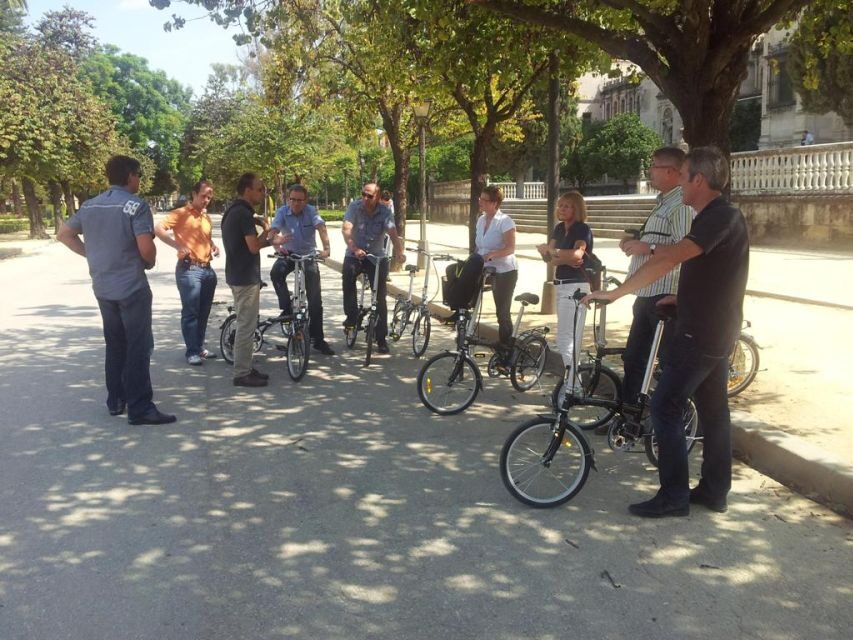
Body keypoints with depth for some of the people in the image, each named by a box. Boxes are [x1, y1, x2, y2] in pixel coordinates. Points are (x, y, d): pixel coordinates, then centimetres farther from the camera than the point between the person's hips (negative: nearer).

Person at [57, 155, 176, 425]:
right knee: (138, 347, -2)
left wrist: (92, 254, 15)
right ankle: (140, 408, -1)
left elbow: (64, 235, 16)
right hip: (132, 287, -7)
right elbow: (146, 248, -21)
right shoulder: (136, 205, -13)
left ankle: (115, 401, 23)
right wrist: (150, 262, 0)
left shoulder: (90, 205, 8)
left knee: (115, 345, 17)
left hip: (103, 287, 7)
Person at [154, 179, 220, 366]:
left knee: (204, 312, 12)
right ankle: (192, 351, 2)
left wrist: (213, 247, 12)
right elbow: (158, 228, -18)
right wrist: (178, 246, -20)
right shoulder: (181, 213, -6)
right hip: (189, 269, -7)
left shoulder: (206, 217, 18)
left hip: (207, 269, 8)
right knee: (190, 311, -4)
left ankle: (200, 347, 23)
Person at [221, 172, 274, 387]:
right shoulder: (244, 213, -18)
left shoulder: (233, 211, 14)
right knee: (246, 326, -4)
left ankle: (245, 368, 23)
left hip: (237, 274, 10)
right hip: (246, 277, -10)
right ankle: (242, 374, 2)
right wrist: (266, 229, -6)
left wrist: (269, 241, 14)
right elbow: (254, 246, -22)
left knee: (245, 324, 16)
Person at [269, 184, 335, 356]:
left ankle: (318, 339, 6)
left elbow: (321, 228, -29)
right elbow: (274, 232, -24)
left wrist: (326, 248, -48)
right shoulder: (282, 211, -10)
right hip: (288, 254, 1)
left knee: (315, 299, -2)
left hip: (308, 255, -1)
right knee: (276, 273, -34)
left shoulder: (311, 211, -13)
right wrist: (277, 246, -47)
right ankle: (287, 308, -15)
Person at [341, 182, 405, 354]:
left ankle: (381, 339, 4)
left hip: (377, 256, 0)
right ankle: (351, 316, -15)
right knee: (347, 273, -31)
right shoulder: (354, 207, -11)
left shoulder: (385, 212, -10)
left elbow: (393, 233, -23)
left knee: (380, 296, -4)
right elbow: (346, 229, -23)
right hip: (355, 254, 0)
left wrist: (399, 252, -42)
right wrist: (354, 249, -41)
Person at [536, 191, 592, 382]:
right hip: (560, 285, 9)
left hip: (576, 286, -9)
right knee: (570, 338, 15)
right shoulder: (559, 229, 12)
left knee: (566, 339, -14)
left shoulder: (583, 229, -9)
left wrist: (551, 250, -26)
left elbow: (577, 254, -27)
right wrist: (565, 259, -17)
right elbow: (550, 258, 1)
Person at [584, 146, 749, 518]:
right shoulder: (719, 217, 12)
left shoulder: (720, 217, -20)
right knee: (713, 409, 13)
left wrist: (615, 292, -31)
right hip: (715, 332, 10)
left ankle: (674, 496, 0)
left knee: (665, 408, -6)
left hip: (700, 334, -10)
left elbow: (669, 258, -30)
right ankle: (714, 491, 22)